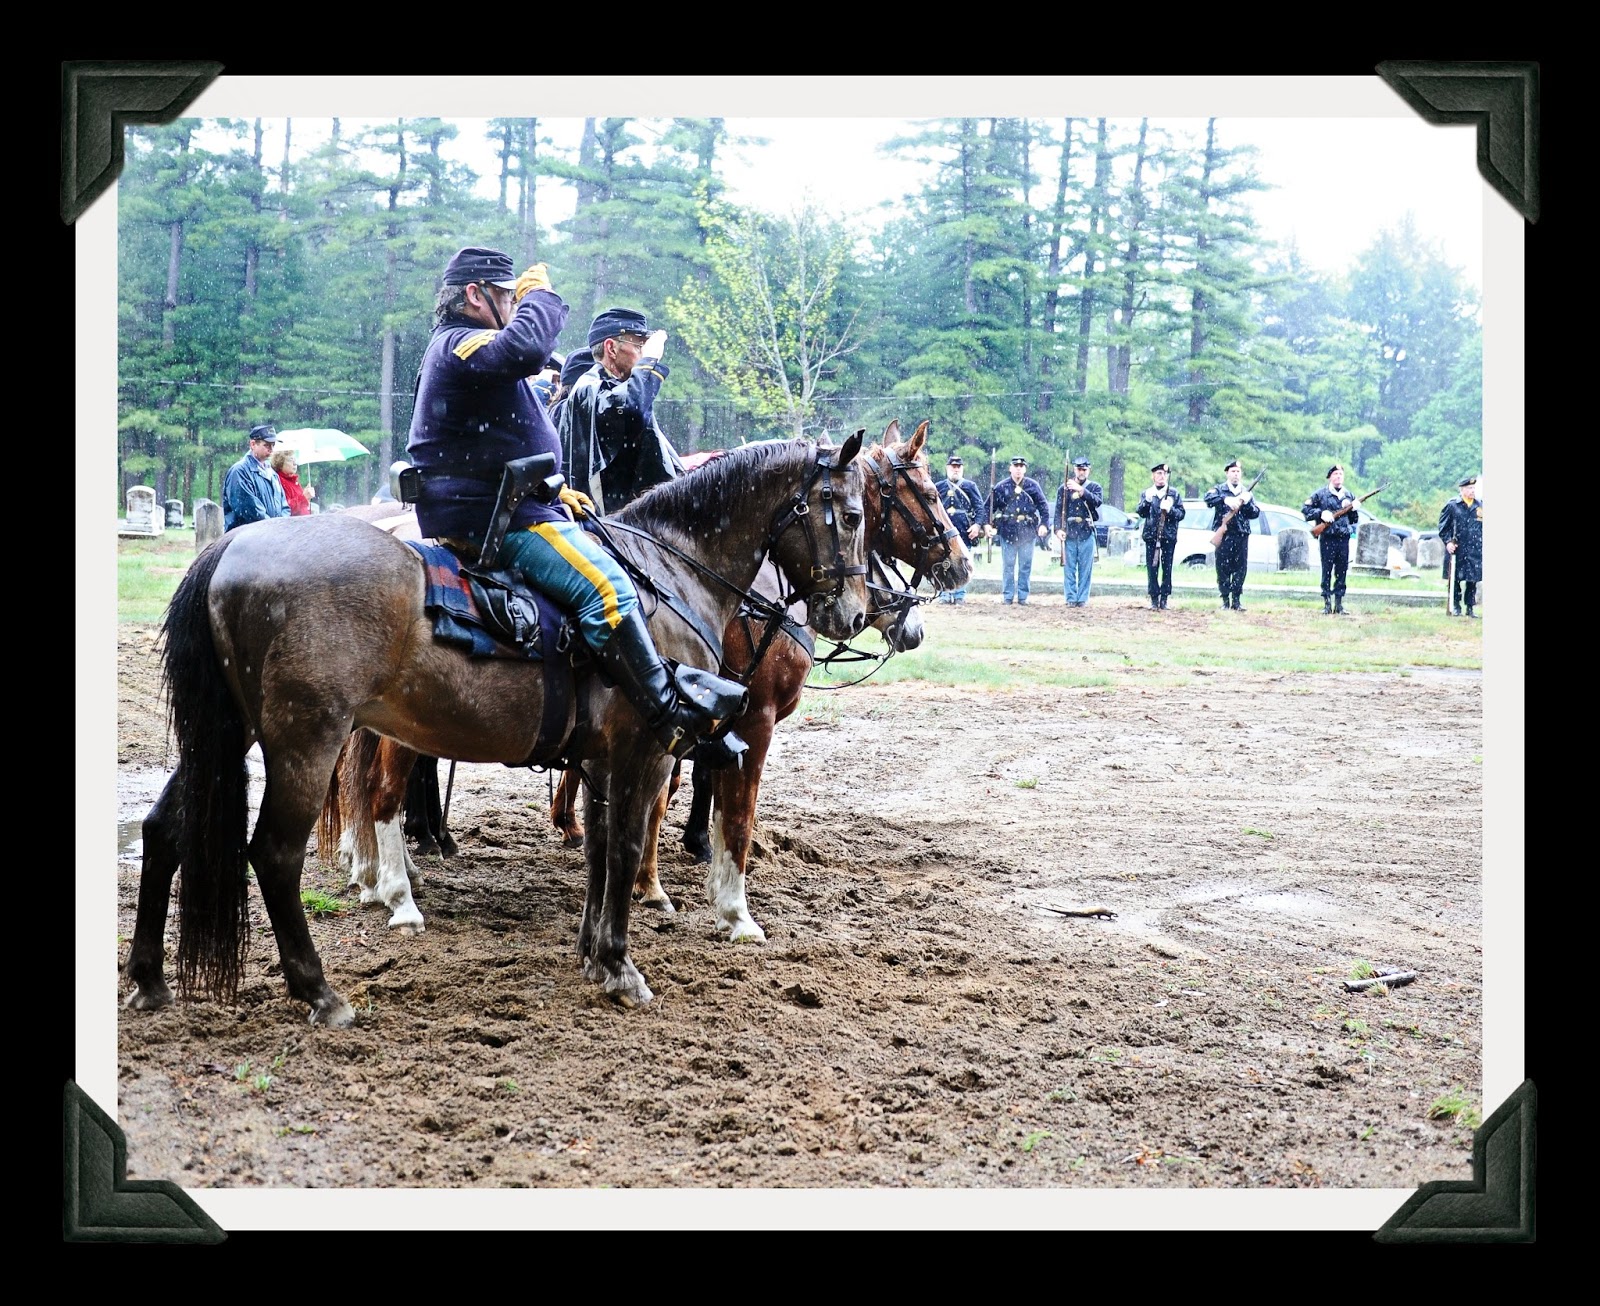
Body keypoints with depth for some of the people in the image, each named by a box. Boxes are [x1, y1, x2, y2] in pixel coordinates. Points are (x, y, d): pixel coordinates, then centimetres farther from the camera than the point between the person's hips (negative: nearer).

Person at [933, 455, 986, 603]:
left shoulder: (970, 486, 9)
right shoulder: (938, 487, 12)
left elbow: (980, 507, 4)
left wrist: (978, 524, -9)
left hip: (964, 530, -1)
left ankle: (960, 595, 7)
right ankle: (945, 595, 6)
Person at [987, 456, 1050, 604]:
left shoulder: (1033, 485, 3)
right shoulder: (1002, 487, 2)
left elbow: (1043, 506, 5)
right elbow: (989, 506, 5)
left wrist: (1044, 524, -6)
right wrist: (988, 524, -7)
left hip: (1027, 531, 0)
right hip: (1008, 530, 0)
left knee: (1026, 565, 5)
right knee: (1008, 565, 3)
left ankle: (1023, 596, 12)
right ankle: (1007, 596, 10)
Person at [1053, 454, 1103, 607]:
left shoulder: (1094, 487, 8)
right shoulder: (1064, 487, 9)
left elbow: (1098, 501, -13)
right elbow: (1058, 510, 4)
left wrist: (1080, 490, -22)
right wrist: (1059, 529, -9)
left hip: (1087, 533, 0)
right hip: (1069, 533, 0)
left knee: (1085, 568, 0)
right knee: (1069, 568, -1)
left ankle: (1083, 599, 4)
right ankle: (1071, 598, 3)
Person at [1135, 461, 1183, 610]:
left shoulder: (1174, 494, 8)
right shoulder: (1146, 493, 10)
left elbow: (1181, 514, 5)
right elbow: (1140, 513, 0)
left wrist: (1170, 510, -14)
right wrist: (1147, 500, -17)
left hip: (1169, 536, 0)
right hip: (1151, 535, 0)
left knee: (1167, 568, 0)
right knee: (1152, 569, -3)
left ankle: (1164, 599, 5)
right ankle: (1154, 599, 2)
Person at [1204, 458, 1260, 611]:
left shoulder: (1247, 493, 17)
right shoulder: (1219, 490, 8)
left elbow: (1255, 513, 10)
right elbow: (1208, 499, -14)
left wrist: (1246, 503, -9)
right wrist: (1225, 499, -29)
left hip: (1242, 536, 2)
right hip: (1224, 535, -2)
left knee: (1240, 568, 0)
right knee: (1223, 568, -3)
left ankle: (1236, 600, 6)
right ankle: (1225, 600, 3)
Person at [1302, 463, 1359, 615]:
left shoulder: (1349, 495, 14)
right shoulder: (1321, 494, 1)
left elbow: (1354, 520, 20)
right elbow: (1305, 509, 0)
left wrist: (1354, 509, 0)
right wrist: (1321, 513, -12)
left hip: (1344, 538, 4)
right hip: (1327, 538, -4)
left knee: (1342, 572, 4)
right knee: (1327, 571, -3)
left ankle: (1339, 603, 10)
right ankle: (1327, 604, 1)